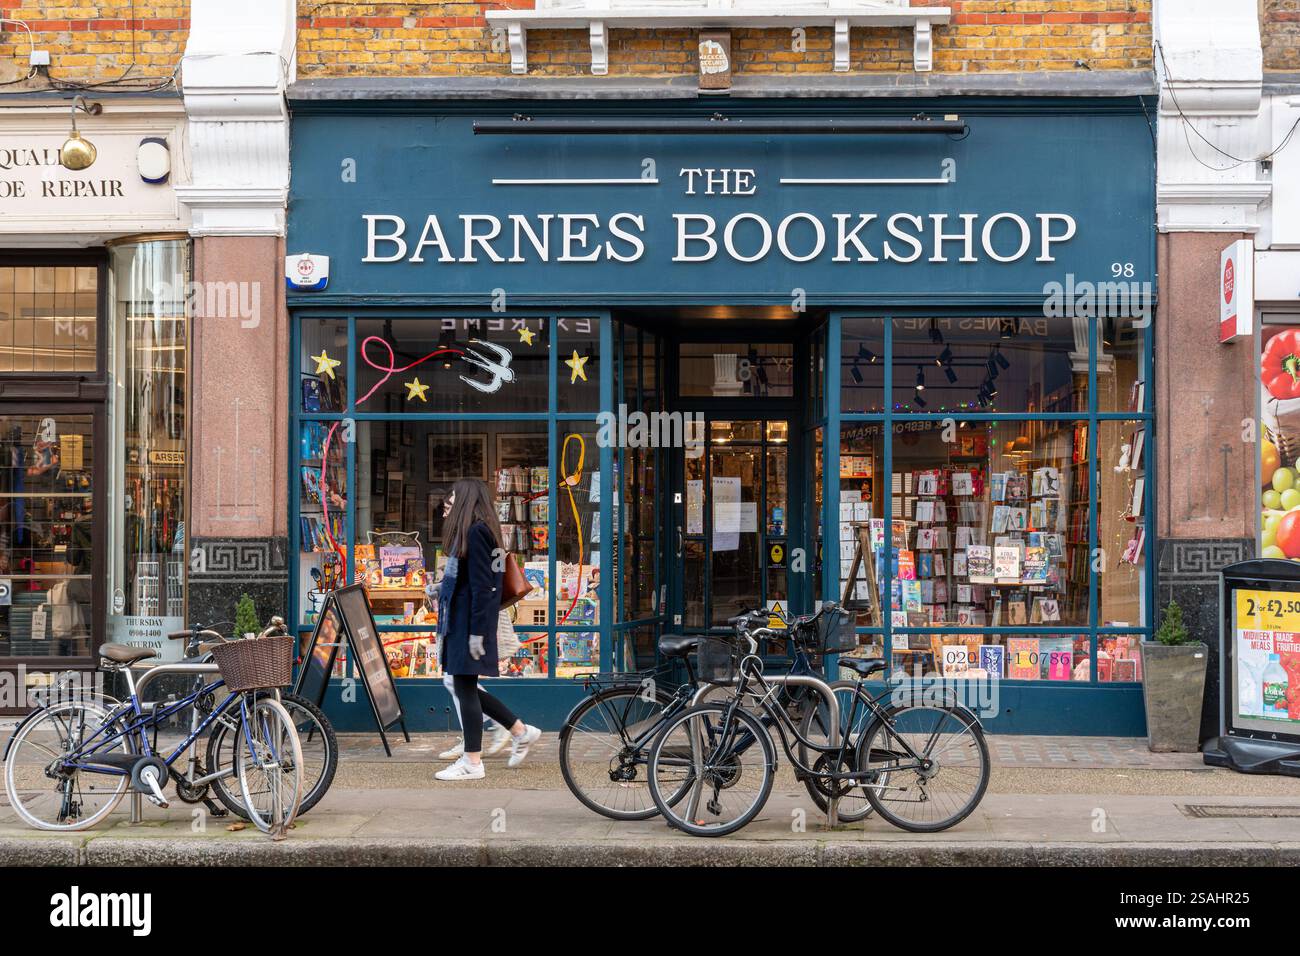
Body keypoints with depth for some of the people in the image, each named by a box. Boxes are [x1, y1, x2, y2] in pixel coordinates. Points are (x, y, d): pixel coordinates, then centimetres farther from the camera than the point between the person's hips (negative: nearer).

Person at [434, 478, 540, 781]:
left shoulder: (476, 532, -15)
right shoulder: (471, 531, 15)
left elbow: (482, 586, -19)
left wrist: (477, 631, -20)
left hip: (469, 622, -10)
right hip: (460, 620, 10)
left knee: (464, 687, -4)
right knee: (465, 687, 13)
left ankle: (472, 763, 3)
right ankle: (521, 731, 22)